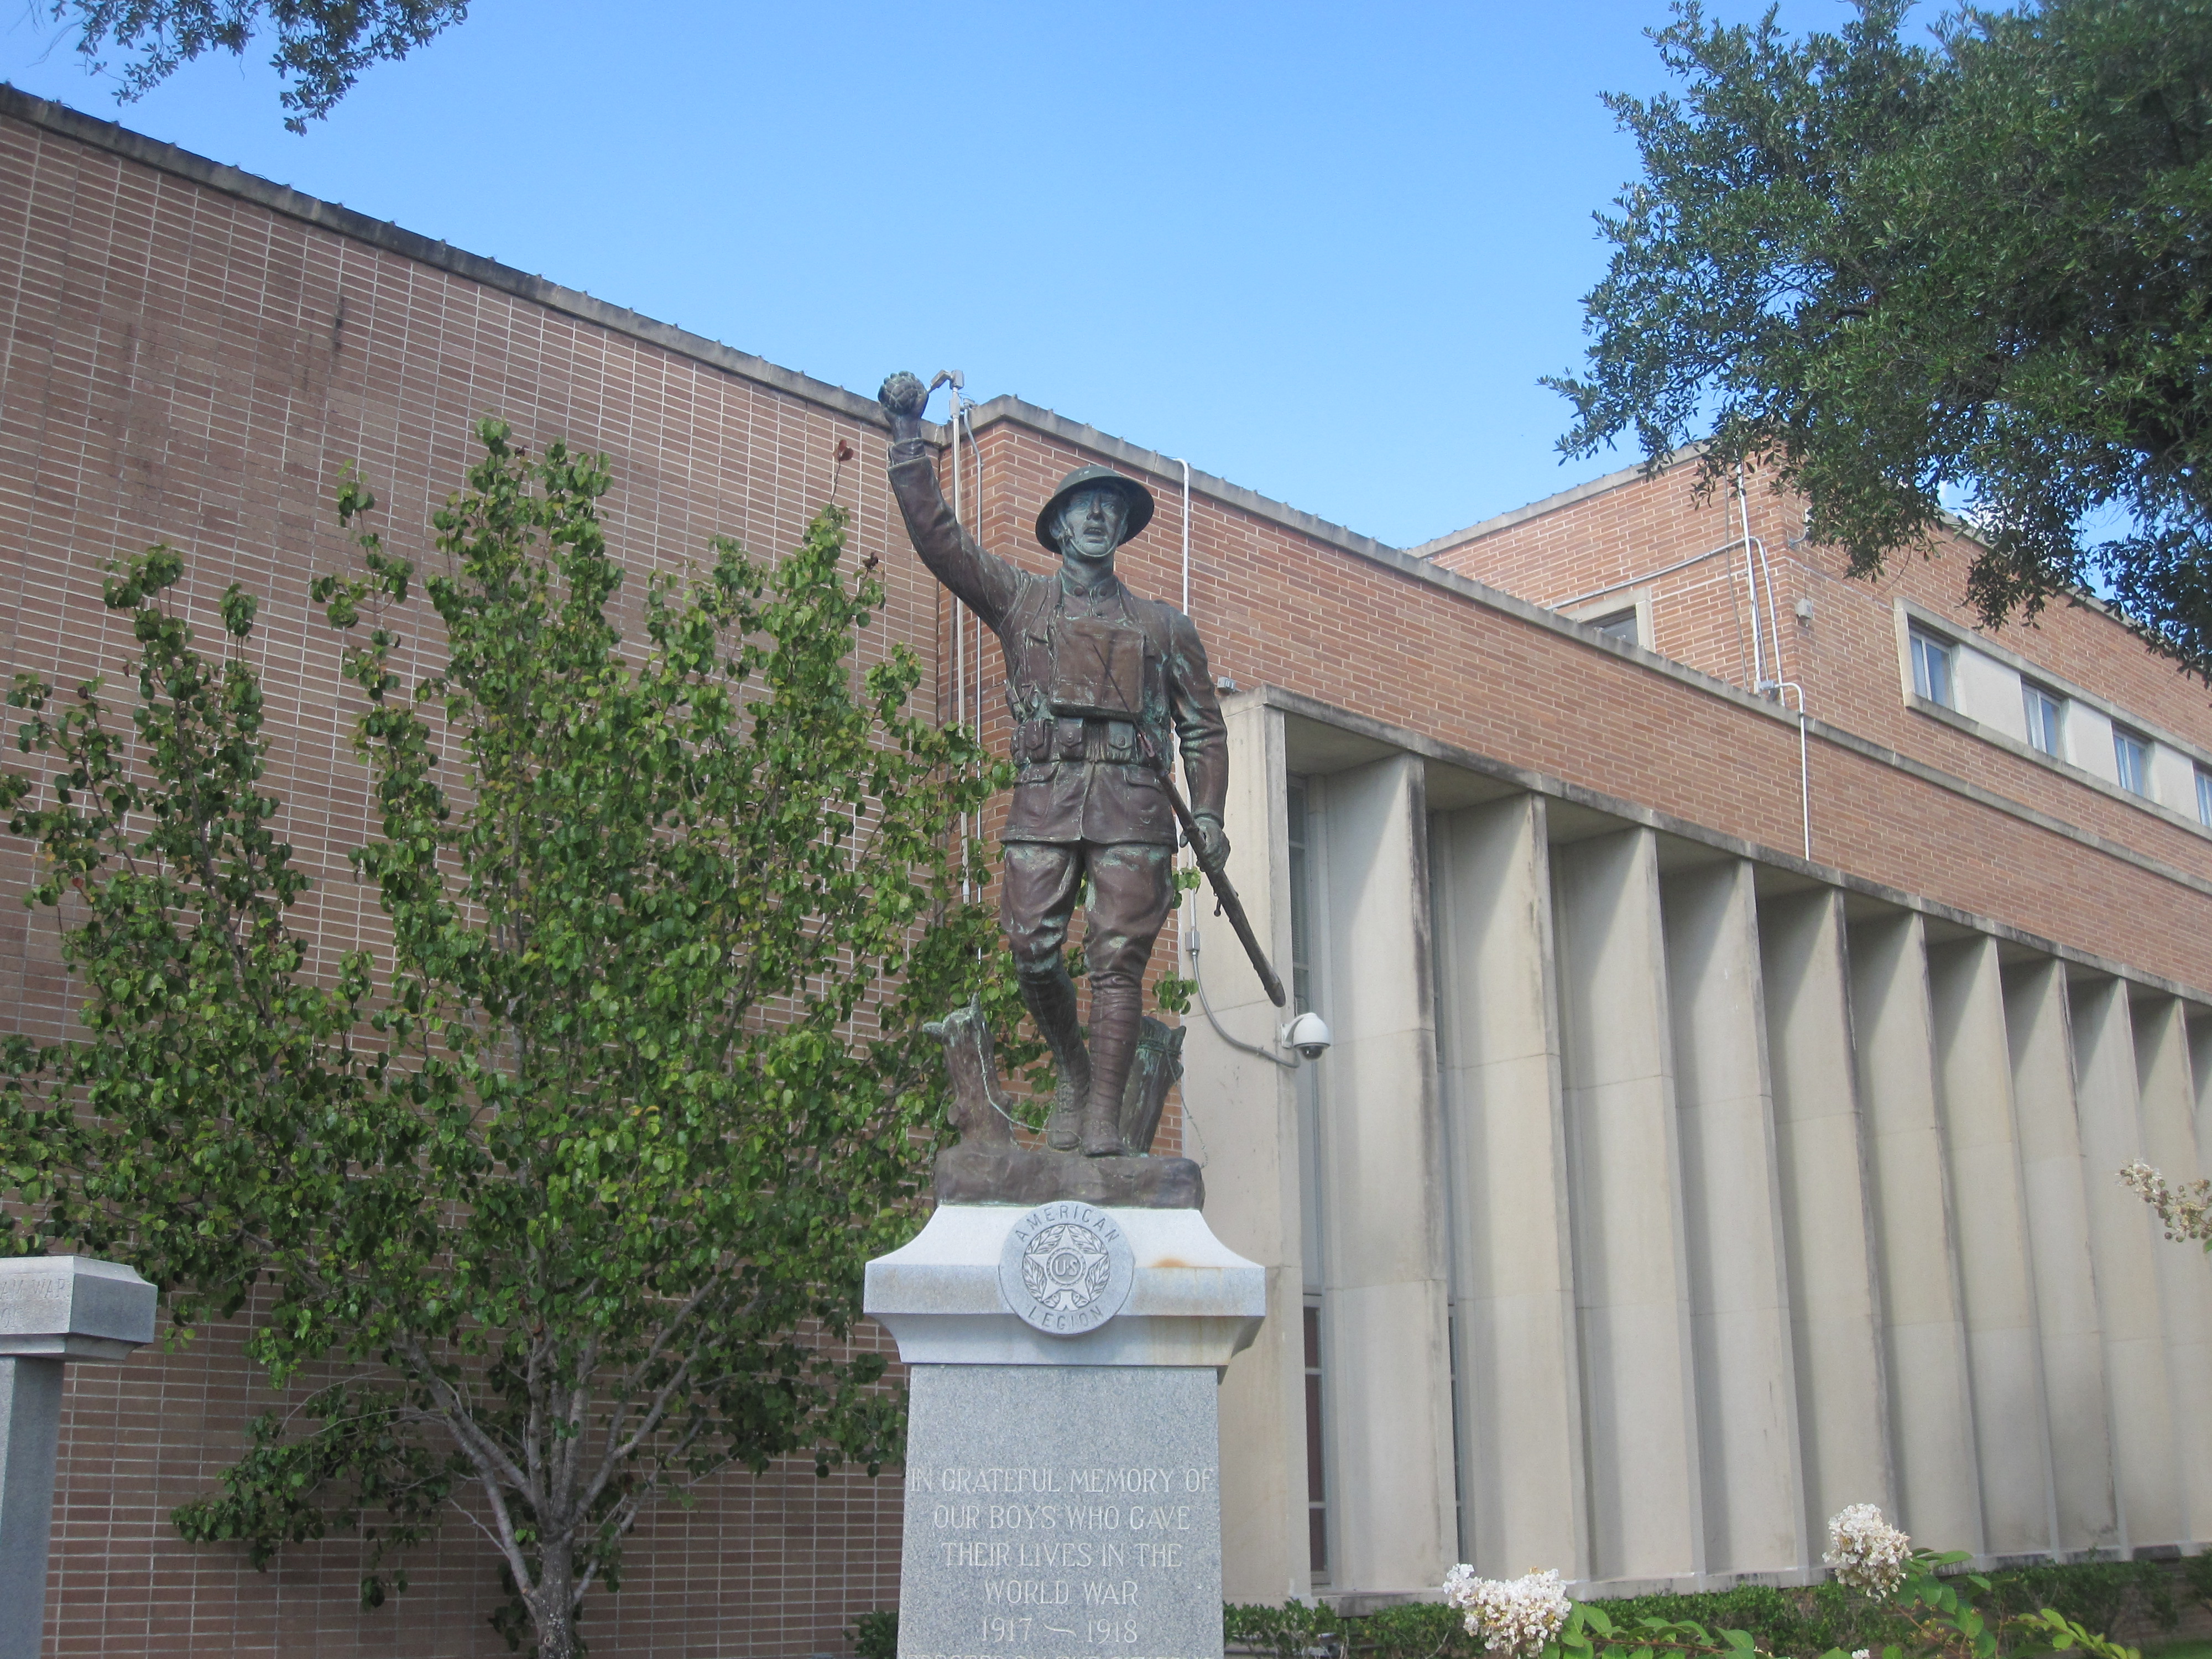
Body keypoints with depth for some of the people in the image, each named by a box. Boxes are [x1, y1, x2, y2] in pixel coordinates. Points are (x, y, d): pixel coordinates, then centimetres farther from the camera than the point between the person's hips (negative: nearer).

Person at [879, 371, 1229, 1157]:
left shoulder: (1163, 625, 20)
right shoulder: (1020, 599, 18)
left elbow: (1204, 727, 17)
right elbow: (935, 533, 9)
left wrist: (1208, 814, 4)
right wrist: (908, 436, 3)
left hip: (1133, 805, 0)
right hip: (1044, 797, 0)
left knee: (1118, 959, -8)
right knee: (1034, 951, -8)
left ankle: (1104, 1116, -9)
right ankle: (1073, 1072, 16)